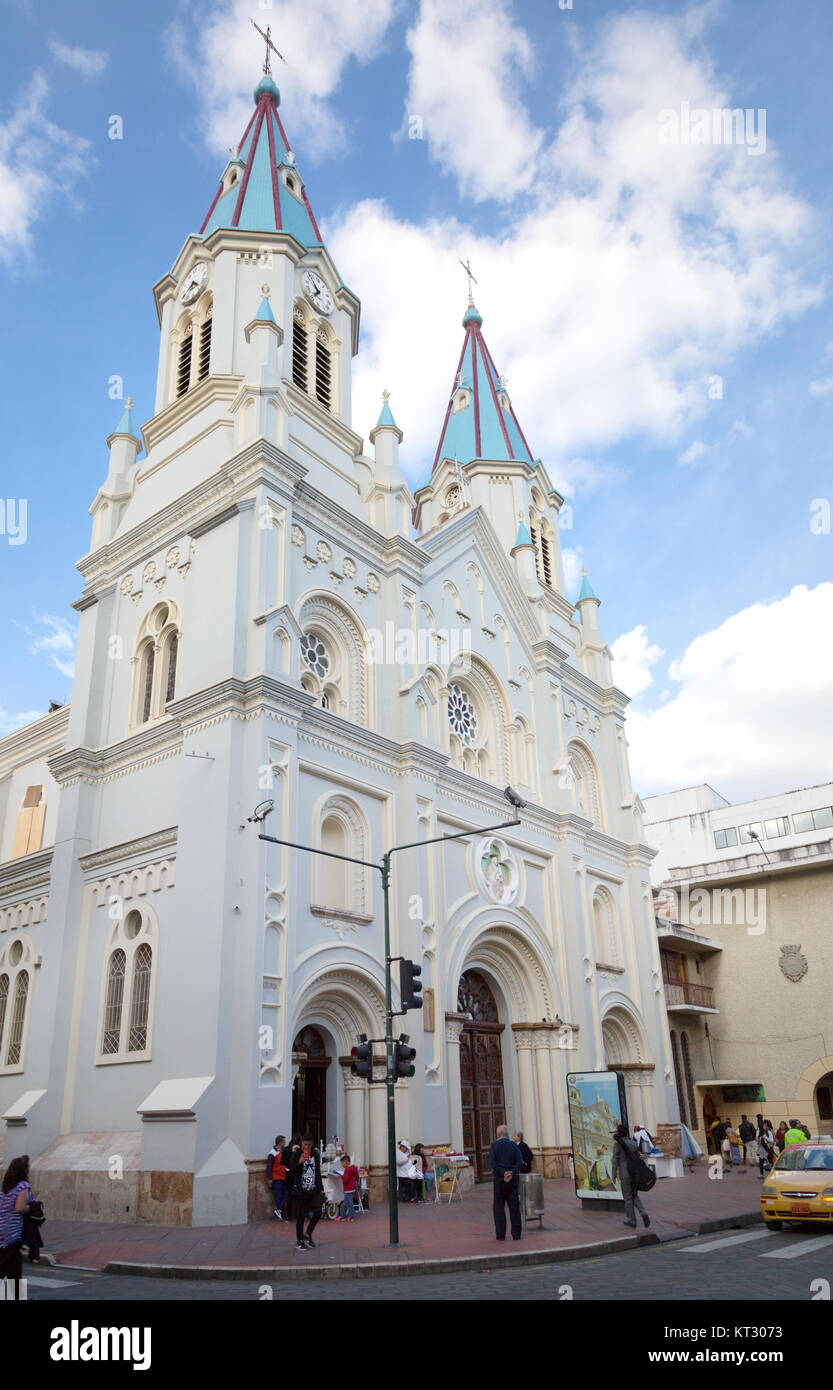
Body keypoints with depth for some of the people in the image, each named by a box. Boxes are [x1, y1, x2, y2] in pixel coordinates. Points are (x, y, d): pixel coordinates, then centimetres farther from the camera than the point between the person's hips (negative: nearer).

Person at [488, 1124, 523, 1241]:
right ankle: (516, 1234, 8)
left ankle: (500, 1234, 6)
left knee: (498, 1207, 7)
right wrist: (512, 1173, -14)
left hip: (499, 1179, -2)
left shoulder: (494, 1145, -1)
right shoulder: (514, 1145, 5)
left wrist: (503, 1173, -15)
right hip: (513, 1179, 2)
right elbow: (520, 1162, -5)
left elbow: (493, 1162, -13)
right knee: (515, 1207, 9)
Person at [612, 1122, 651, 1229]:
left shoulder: (617, 1144, -10)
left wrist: (614, 1175, -4)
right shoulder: (633, 1143, 6)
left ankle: (631, 1220, 15)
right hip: (635, 1172, 5)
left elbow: (615, 1160, -11)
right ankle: (643, 1213, -2)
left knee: (627, 1197, 9)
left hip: (625, 1173, -5)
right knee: (635, 1196, 18)